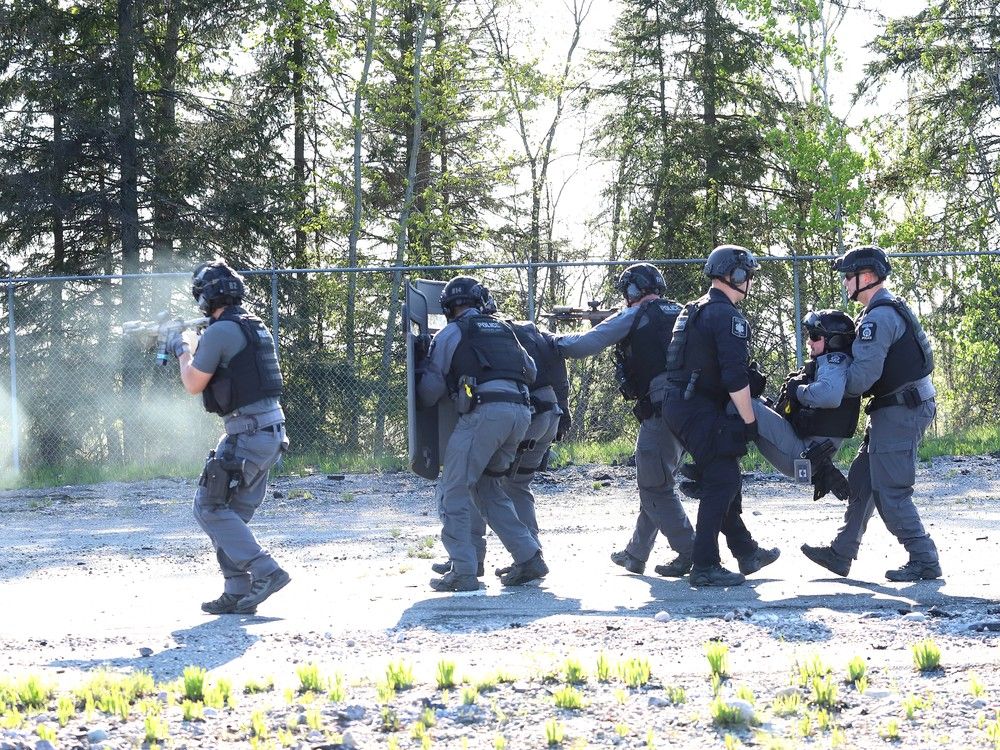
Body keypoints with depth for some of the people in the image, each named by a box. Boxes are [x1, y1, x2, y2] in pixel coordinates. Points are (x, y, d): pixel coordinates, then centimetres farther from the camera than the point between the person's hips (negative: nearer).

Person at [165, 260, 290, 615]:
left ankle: (265, 572, -11)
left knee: (210, 508, -3)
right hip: (271, 431, 9)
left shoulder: (219, 332, -14)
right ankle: (239, 594, 10)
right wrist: (195, 351, 29)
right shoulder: (255, 327, 15)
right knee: (232, 514, 13)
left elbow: (194, 384, -5)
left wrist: (181, 350, 12)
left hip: (247, 434, -9)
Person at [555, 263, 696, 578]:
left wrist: (556, 341, 14)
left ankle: (690, 553, -7)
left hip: (659, 410, -7)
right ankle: (635, 554, 25)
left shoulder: (633, 318, -3)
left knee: (655, 487, 0)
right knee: (654, 483, 17)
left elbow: (584, 345, -4)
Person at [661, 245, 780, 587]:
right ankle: (705, 567, -9)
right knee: (721, 481, -7)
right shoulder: (728, 316, -14)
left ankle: (746, 552, 27)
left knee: (726, 477, 18)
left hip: (679, 405, 10)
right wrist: (749, 421, -15)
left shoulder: (695, 310, 18)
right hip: (701, 411, -10)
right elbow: (735, 377, -21)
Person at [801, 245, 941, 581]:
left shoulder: (878, 318, -19)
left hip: (899, 412, -11)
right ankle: (841, 554, 20)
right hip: (903, 410, 11)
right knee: (861, 481, 15)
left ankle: (924, 560, -3)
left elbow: (861, 377, -26)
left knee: (890, 492, -6)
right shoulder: (893, 309, 15)